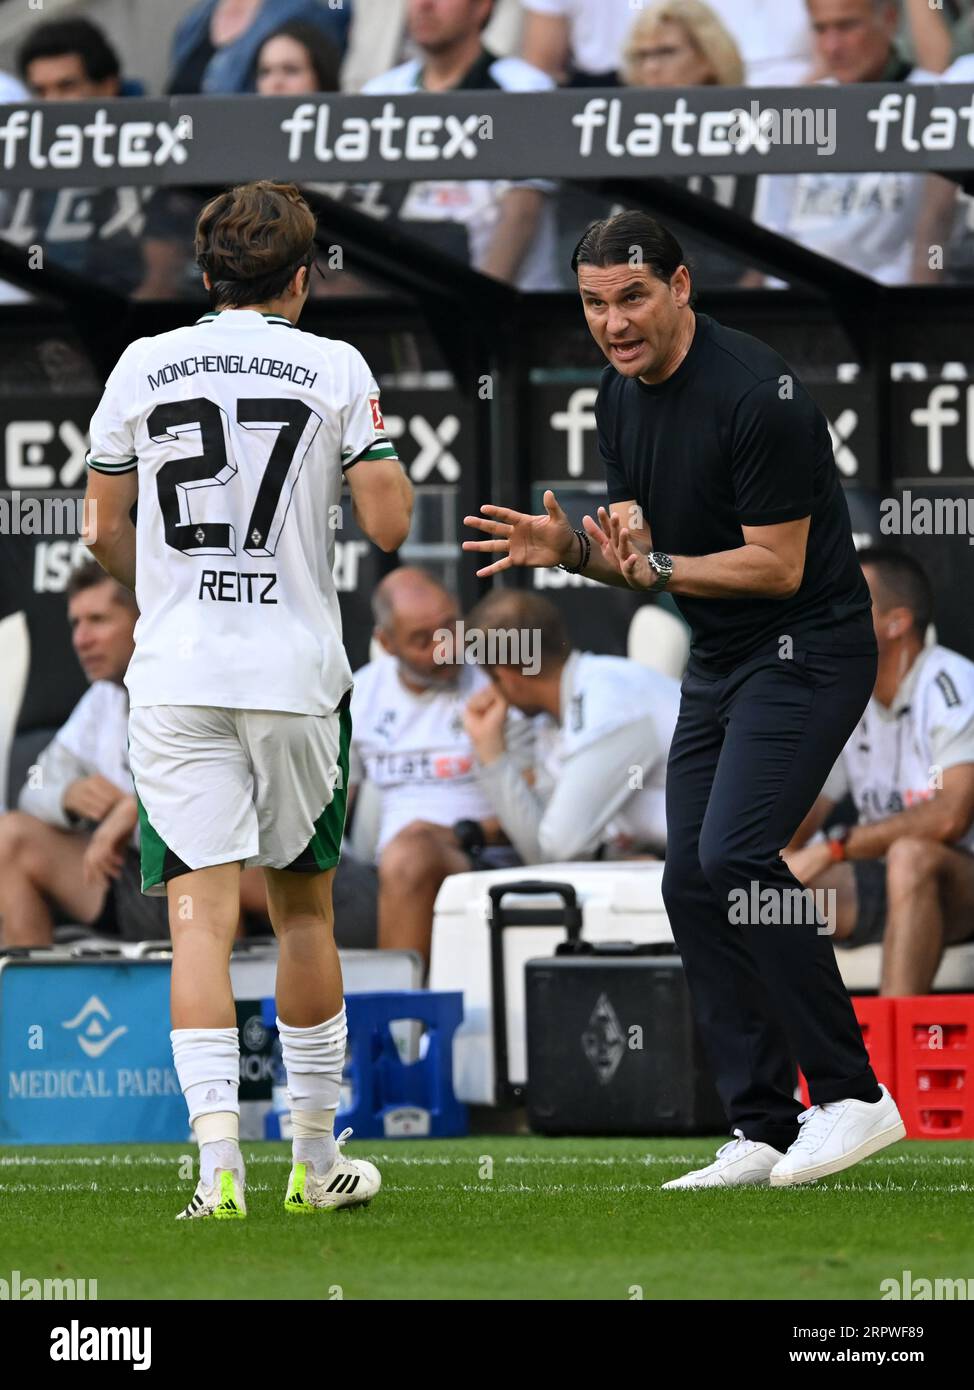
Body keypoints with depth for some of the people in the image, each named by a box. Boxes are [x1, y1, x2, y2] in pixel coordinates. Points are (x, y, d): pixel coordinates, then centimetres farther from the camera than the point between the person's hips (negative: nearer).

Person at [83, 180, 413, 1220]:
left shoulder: (144, 367, 4)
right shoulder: (336, 371, -1)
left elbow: (106, 533, 9)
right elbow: (387, 525, -4)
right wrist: (377, 466, 17)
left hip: (174, 675, 0)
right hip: (296, 672, 0)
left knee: (201, 912, -5)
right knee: (302, 906, 15)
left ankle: (217, 1158, -18)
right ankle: (316, 1159, 22)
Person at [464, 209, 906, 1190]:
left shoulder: (755, 393, -22)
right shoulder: (619, 399, 5)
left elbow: (778, 565, -20)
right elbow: (641, 551, 13)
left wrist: (657, 566, -24)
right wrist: (569, 549, -5)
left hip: (807, 648, -9)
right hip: (718, 660, 9)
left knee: (733, 855, -22)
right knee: (691, 880, 2)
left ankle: (851, 1092, -14)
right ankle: (763, 1130, 5)